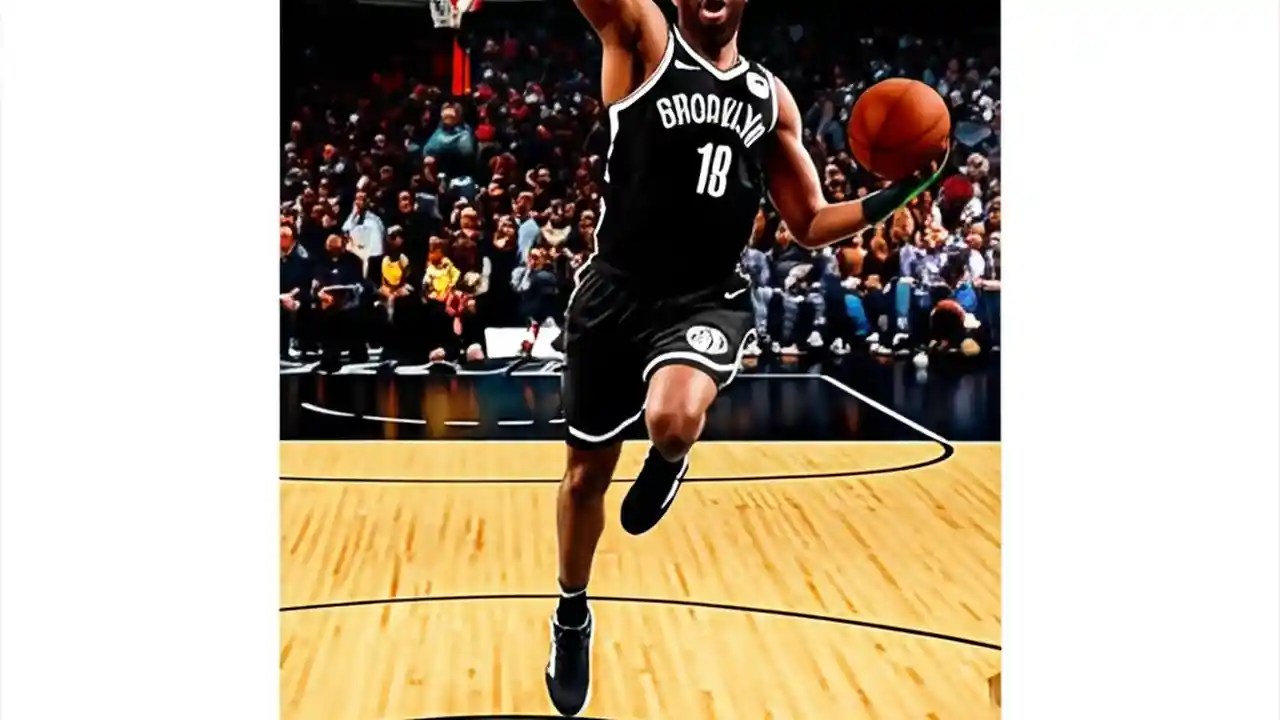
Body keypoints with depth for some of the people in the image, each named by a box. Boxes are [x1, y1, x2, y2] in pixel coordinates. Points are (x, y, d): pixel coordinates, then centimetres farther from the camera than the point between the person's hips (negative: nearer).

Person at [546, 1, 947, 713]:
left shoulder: (771, 96, 9)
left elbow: (810, 224, 13)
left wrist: (897, 195, -1)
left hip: (708, 301, 1)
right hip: (617, 291, 0)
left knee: (673, 420, -34)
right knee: (587, 472, 13)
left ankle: (668, 459, 6)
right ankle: (573, 618, 40)